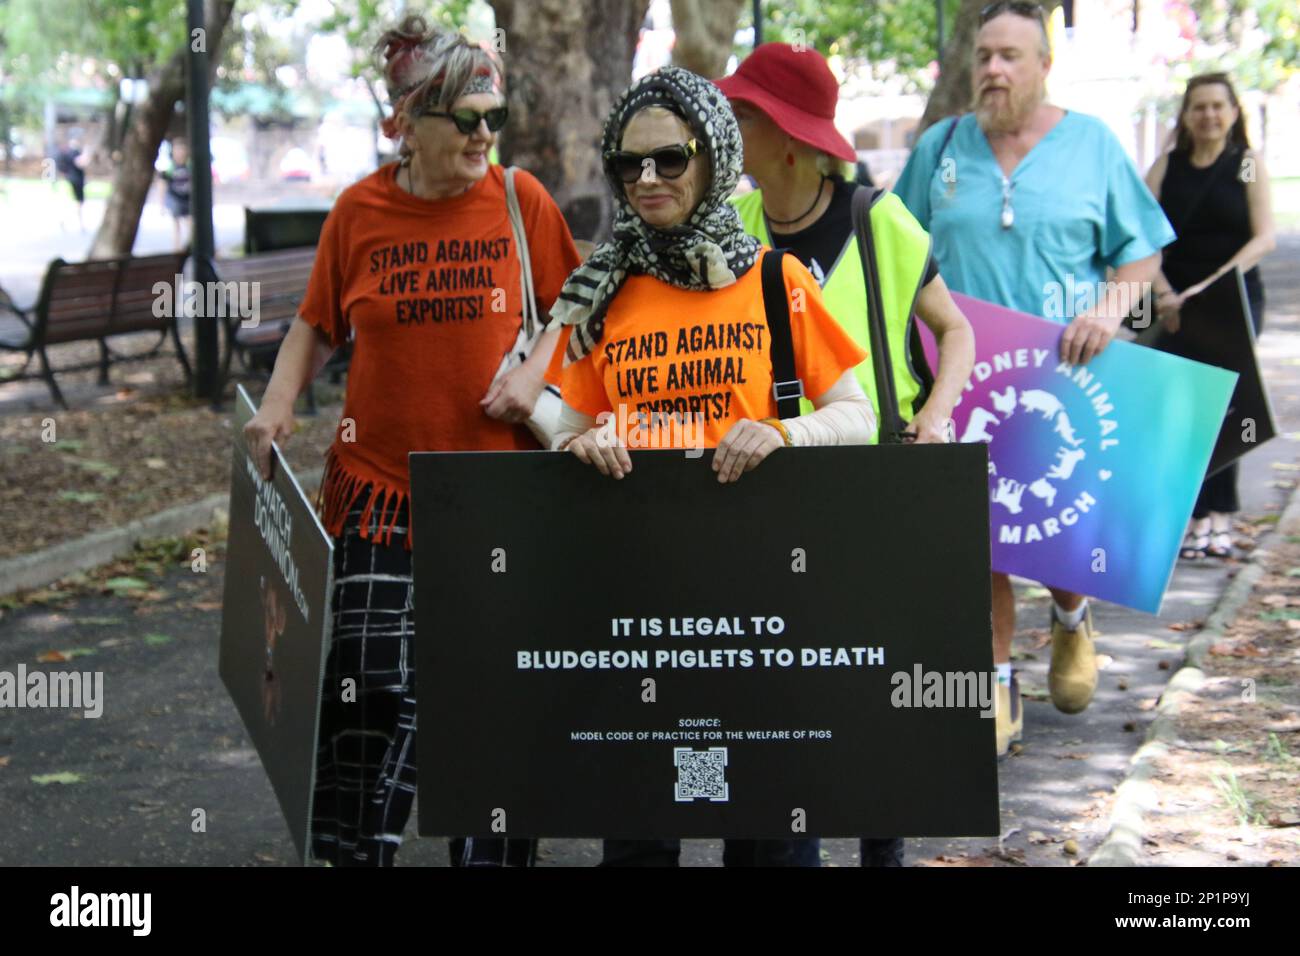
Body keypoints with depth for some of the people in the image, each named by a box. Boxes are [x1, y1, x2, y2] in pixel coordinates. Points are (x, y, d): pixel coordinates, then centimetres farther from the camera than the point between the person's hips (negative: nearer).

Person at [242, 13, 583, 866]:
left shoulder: (521, 200, -1)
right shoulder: (359, 211, 0)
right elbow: (318, 323, 12)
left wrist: (536, 372, -9)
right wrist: (279, 404, -2)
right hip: (379, 481, 0)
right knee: (371, 683, -2)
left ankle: (495, 853, 21)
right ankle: (352, 851, 14)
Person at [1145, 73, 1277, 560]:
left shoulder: (1249, 164, 3)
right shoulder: (1167, 166, 7)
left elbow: (1265, 238, -5)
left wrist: (1212, 285, -16)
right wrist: (1164, 293, -14)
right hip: (1178, 301, 1)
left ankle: (1217, 515, 3)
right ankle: (1196, 515, 0)